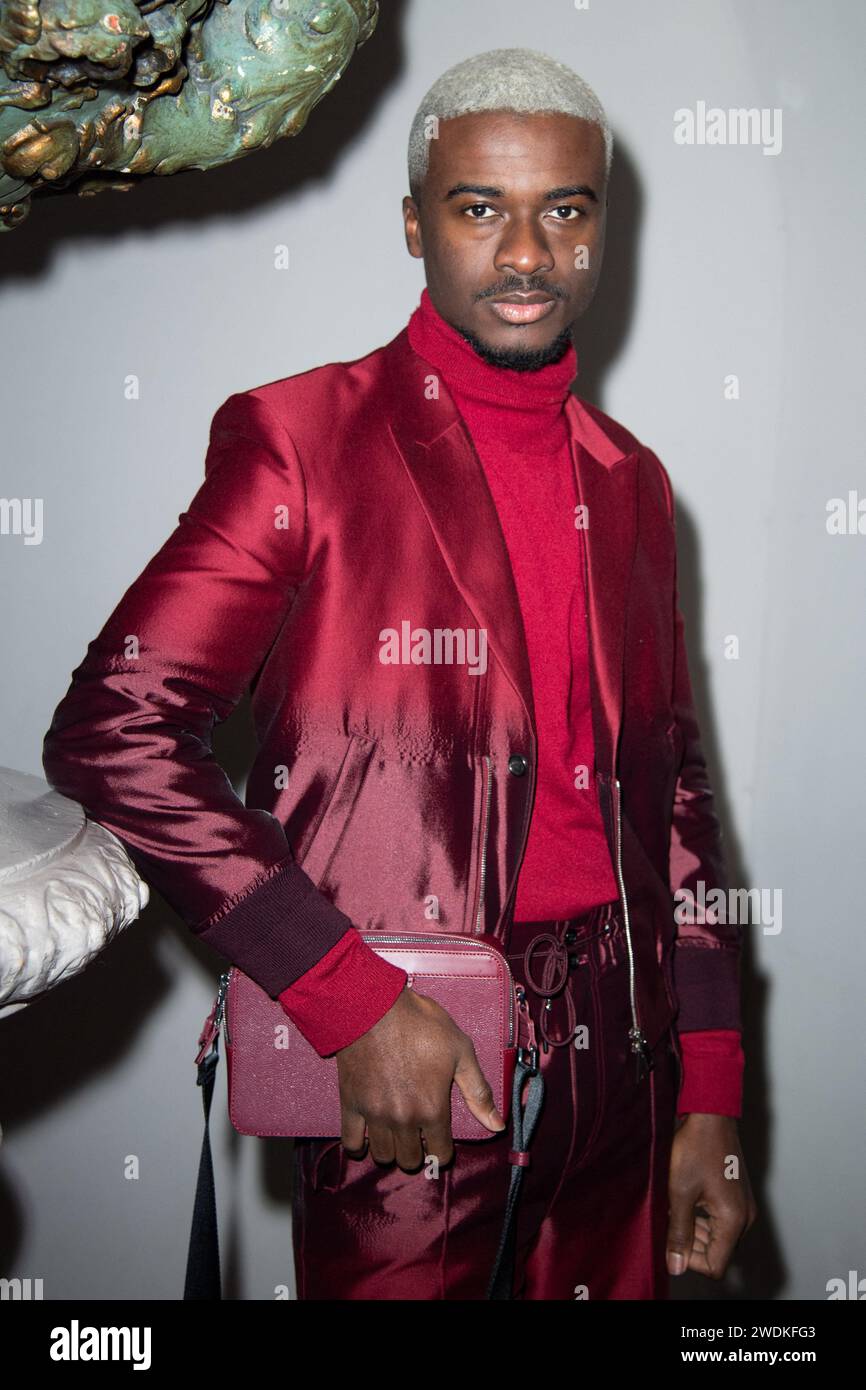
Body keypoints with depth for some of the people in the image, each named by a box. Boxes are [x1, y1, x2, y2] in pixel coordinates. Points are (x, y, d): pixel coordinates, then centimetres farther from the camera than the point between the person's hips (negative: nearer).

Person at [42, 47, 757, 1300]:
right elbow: (113, 732, -14)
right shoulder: (301, 441, -8)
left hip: (618, 1052, 5)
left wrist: (710, 1100, 7)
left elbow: (673, 785, 10)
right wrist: (352, 1003, -18)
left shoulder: (631, 482, 8)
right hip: (400, 1061, -4)